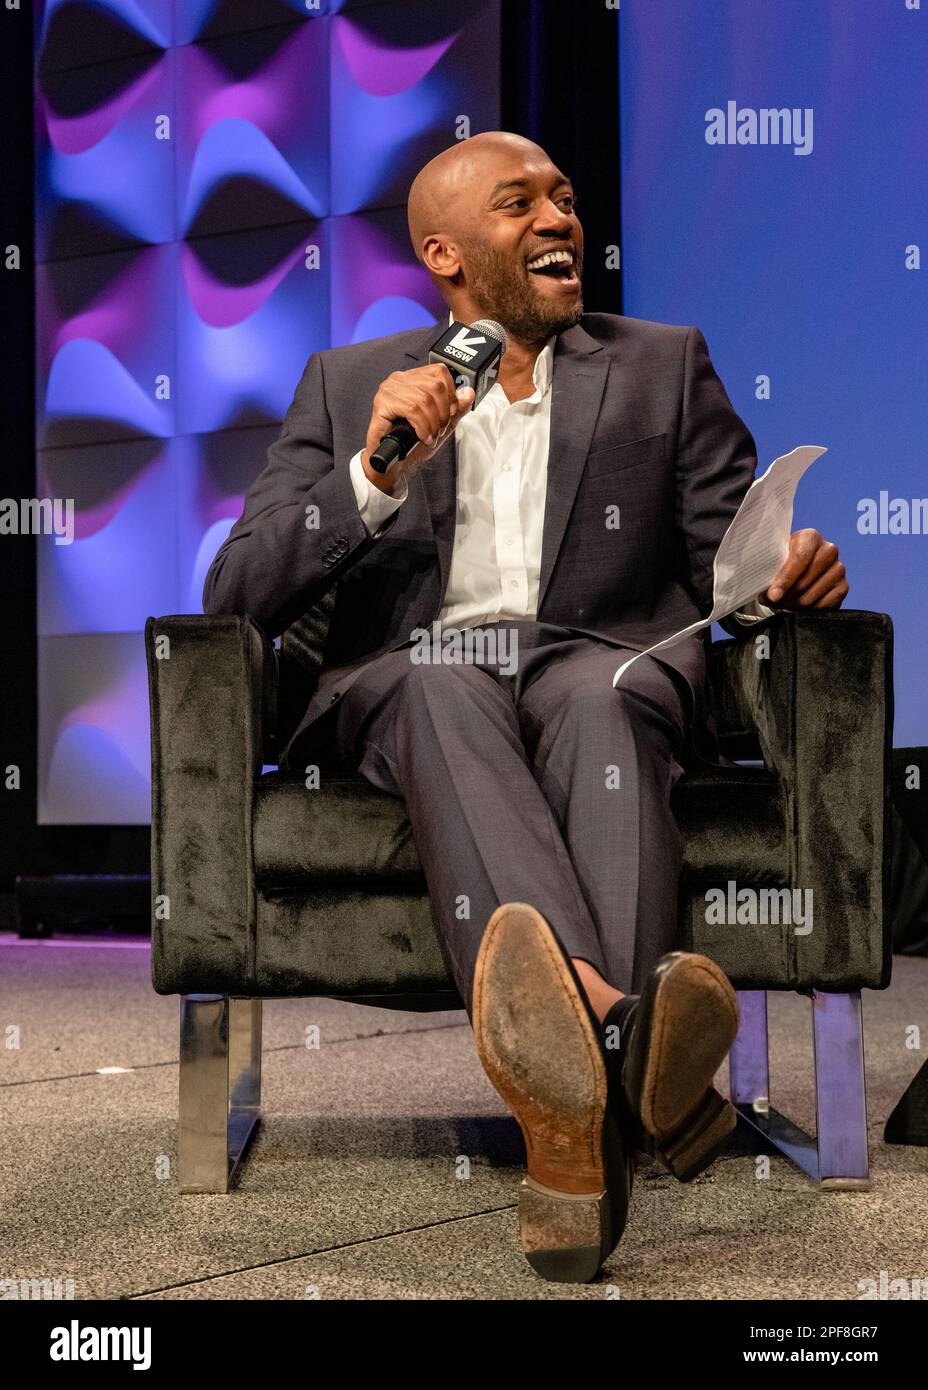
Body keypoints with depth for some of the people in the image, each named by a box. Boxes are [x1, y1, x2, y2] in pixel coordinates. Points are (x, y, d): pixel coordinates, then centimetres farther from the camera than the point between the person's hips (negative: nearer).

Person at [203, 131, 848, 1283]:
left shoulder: (664, 366, 21)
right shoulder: (347, 386, 18)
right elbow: (235, 596, 7)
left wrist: (786, 577, -10)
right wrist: (374, 476, -11)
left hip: (600, 666, 1)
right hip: (406, 690, 0)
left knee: (597, 696, -36)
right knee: (448, 685, -36)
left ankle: (573, 1119, -55)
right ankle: (606, 1020, -60)